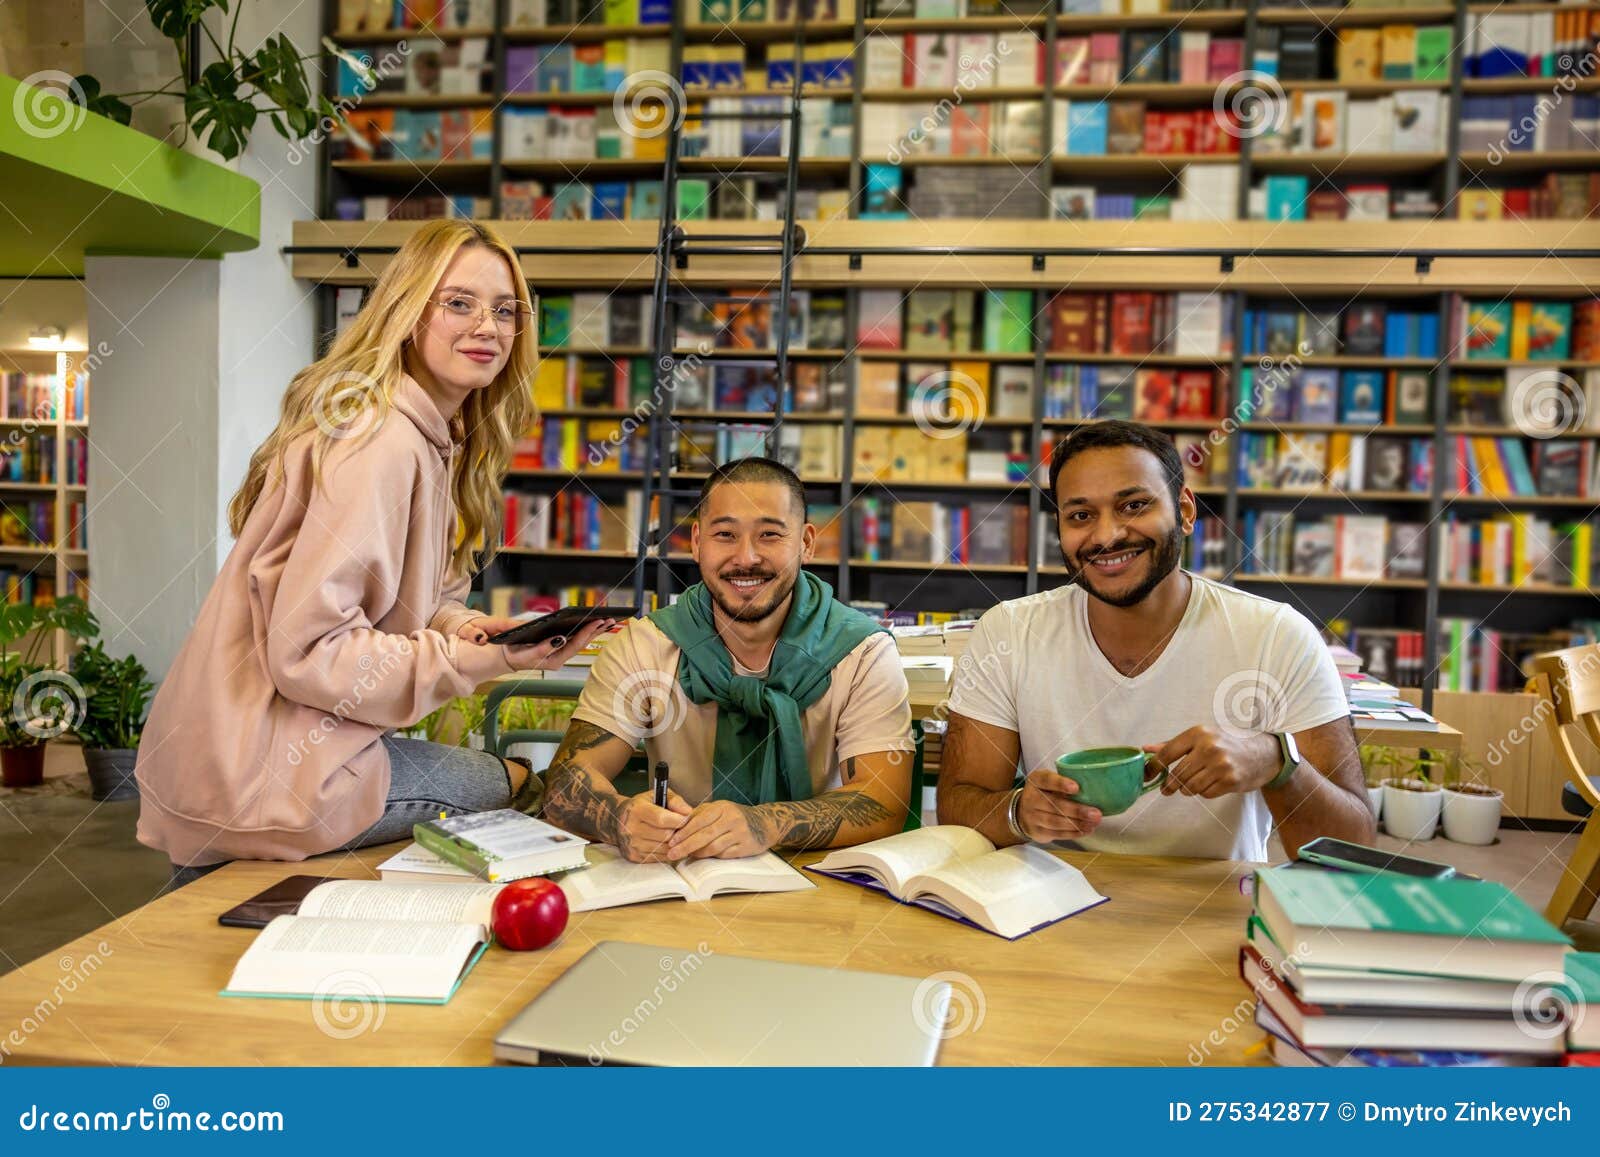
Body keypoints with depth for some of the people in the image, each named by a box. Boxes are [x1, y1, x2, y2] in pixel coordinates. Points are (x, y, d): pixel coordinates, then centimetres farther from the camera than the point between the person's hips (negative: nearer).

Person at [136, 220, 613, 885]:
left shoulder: (435, 437, 10)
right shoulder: (380, 441, -21)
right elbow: (305, 651, -24)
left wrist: (466, 627, -7)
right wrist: (481, 662, -23)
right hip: (262, 774, -9)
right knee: (510, 783, 7)